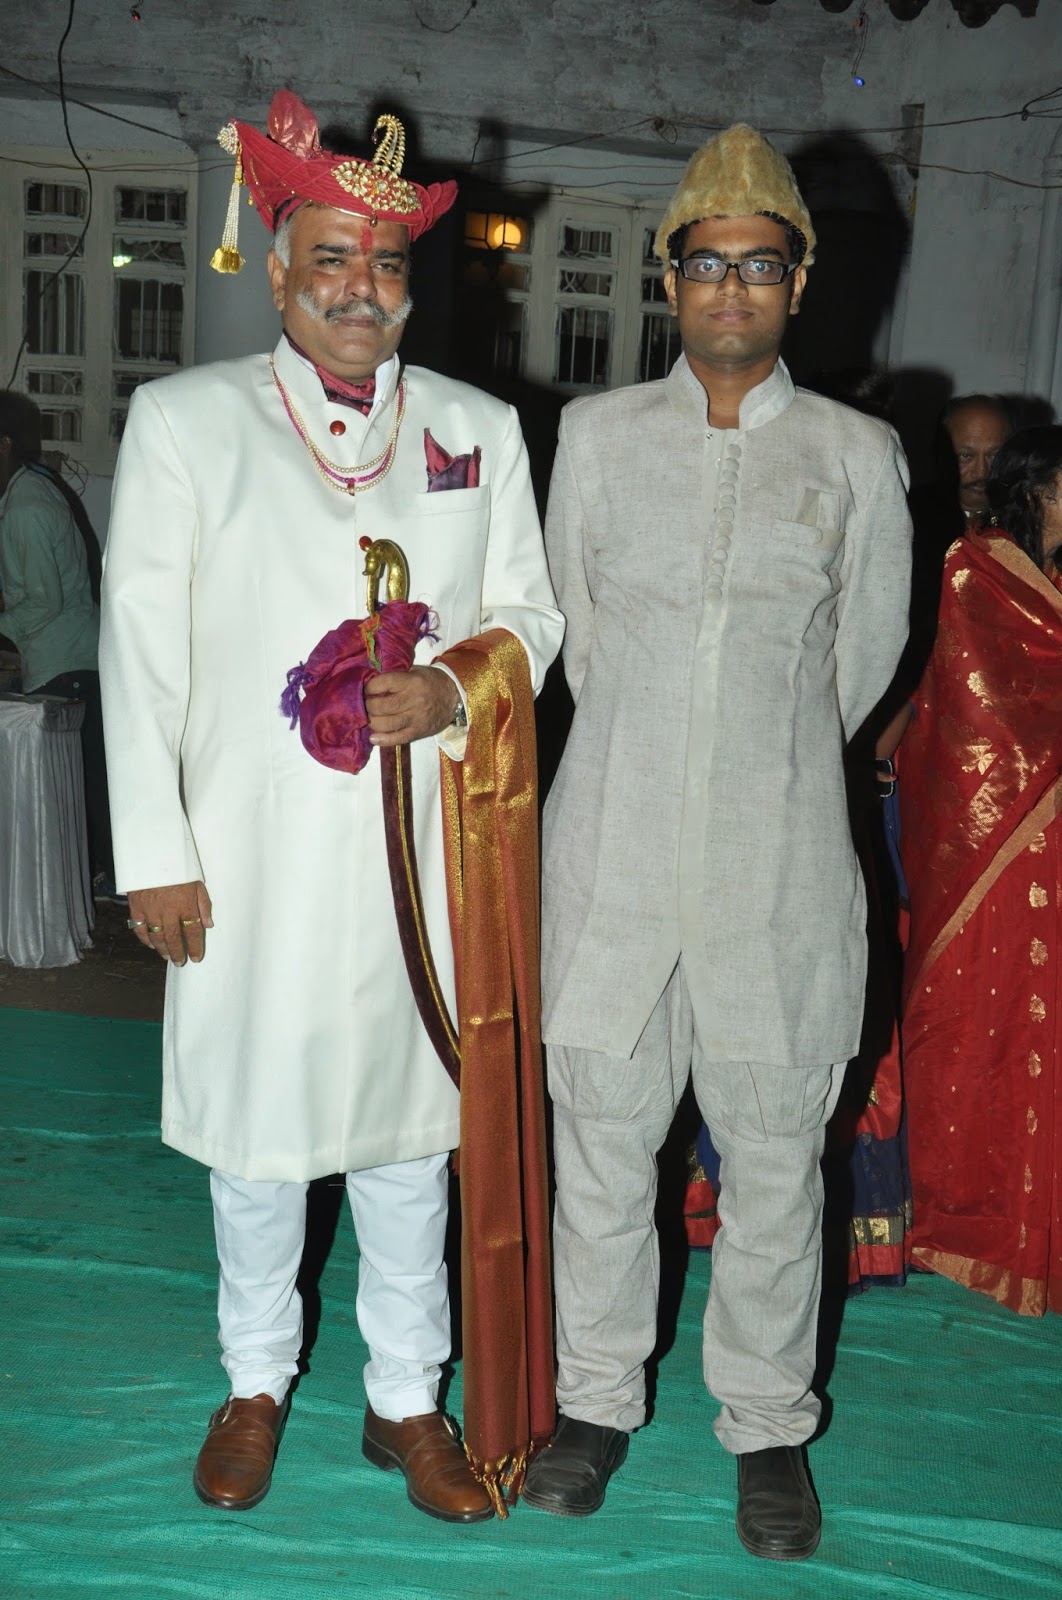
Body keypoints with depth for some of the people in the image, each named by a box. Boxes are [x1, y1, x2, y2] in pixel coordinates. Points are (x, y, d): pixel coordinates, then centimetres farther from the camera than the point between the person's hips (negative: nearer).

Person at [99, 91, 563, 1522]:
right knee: (254, 1114, 11)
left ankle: (406, 1400, 28)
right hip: (253, 851, -1)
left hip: (416, 847, 2)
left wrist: (455, 691, -11)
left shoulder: (481, 428, 8)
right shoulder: (183, 418, 2)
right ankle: (257, 1381, 33)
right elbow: (141, 643, -1)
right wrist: (154, 854, -6)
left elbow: (529, 610, 12)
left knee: (408, 1116, 11)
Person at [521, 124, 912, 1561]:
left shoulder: (856, 454, 5)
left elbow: (864, 653, 14)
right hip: (615, 840, 1)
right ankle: (598, 1397, 28)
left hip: (779, 856, -1)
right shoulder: (597, 432, 8)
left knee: (775, 1153, 6)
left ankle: (768, 1425, 25)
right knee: (600, 1134, 8)